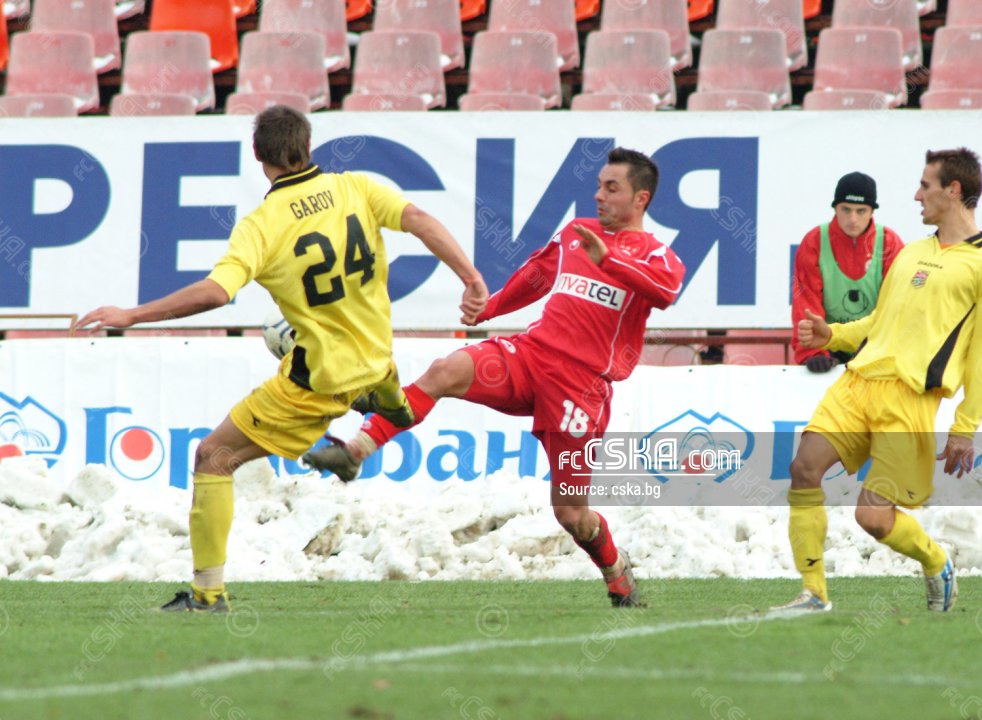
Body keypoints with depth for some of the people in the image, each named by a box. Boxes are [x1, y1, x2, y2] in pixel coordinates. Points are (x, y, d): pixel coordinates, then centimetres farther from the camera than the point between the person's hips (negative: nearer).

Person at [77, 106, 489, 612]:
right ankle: (394, 403, 66)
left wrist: (130, 316, -25)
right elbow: (419, 220, -14)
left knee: (214, 457, 2)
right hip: (376, 356, 5)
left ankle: (208, 592, -1)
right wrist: (471, 279, -12)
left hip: (320, 379, -5)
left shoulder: (262, 225, -18)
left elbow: (215, 291, -30)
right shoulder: (355, 188, -4)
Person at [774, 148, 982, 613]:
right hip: (859, 380, 7)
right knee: (805, 467, -11)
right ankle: (814, 594, -1)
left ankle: (937, 565, 22)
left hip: (909, 398, -7)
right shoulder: (911, 253, 22)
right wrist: (832, 335, 12)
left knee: (874, 518, -10)